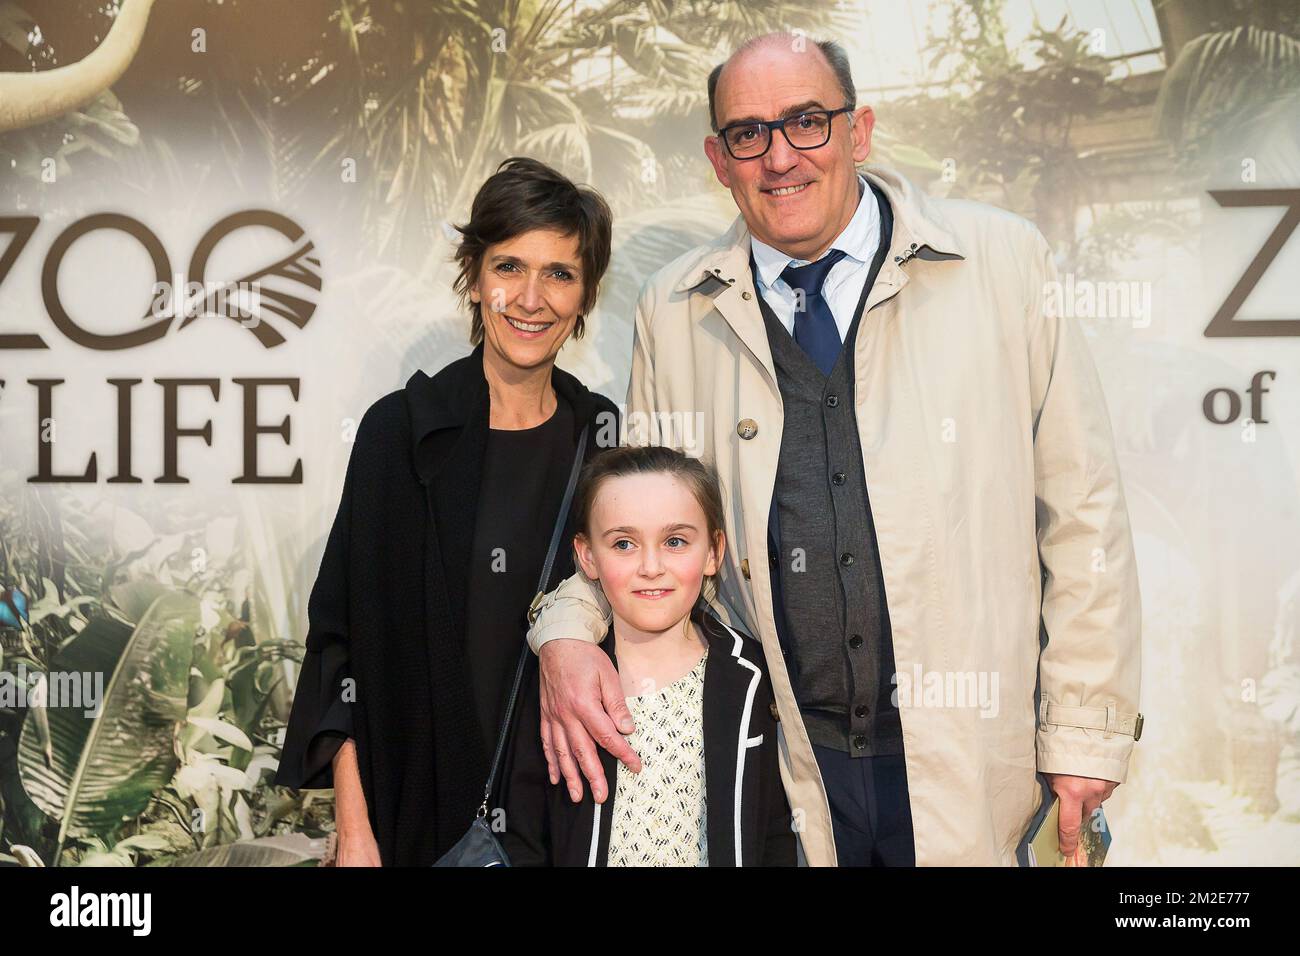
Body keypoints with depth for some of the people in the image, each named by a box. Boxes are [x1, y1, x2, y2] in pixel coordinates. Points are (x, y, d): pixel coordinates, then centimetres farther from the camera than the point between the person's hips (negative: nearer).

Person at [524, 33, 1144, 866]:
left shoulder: (1004, 262, -2)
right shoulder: (674, 311, 4)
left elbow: (1081, 507, 0)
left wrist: (1085, 733, -2)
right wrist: (569, 630, -8)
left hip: (972, 770, -1)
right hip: (783, 776, 2)